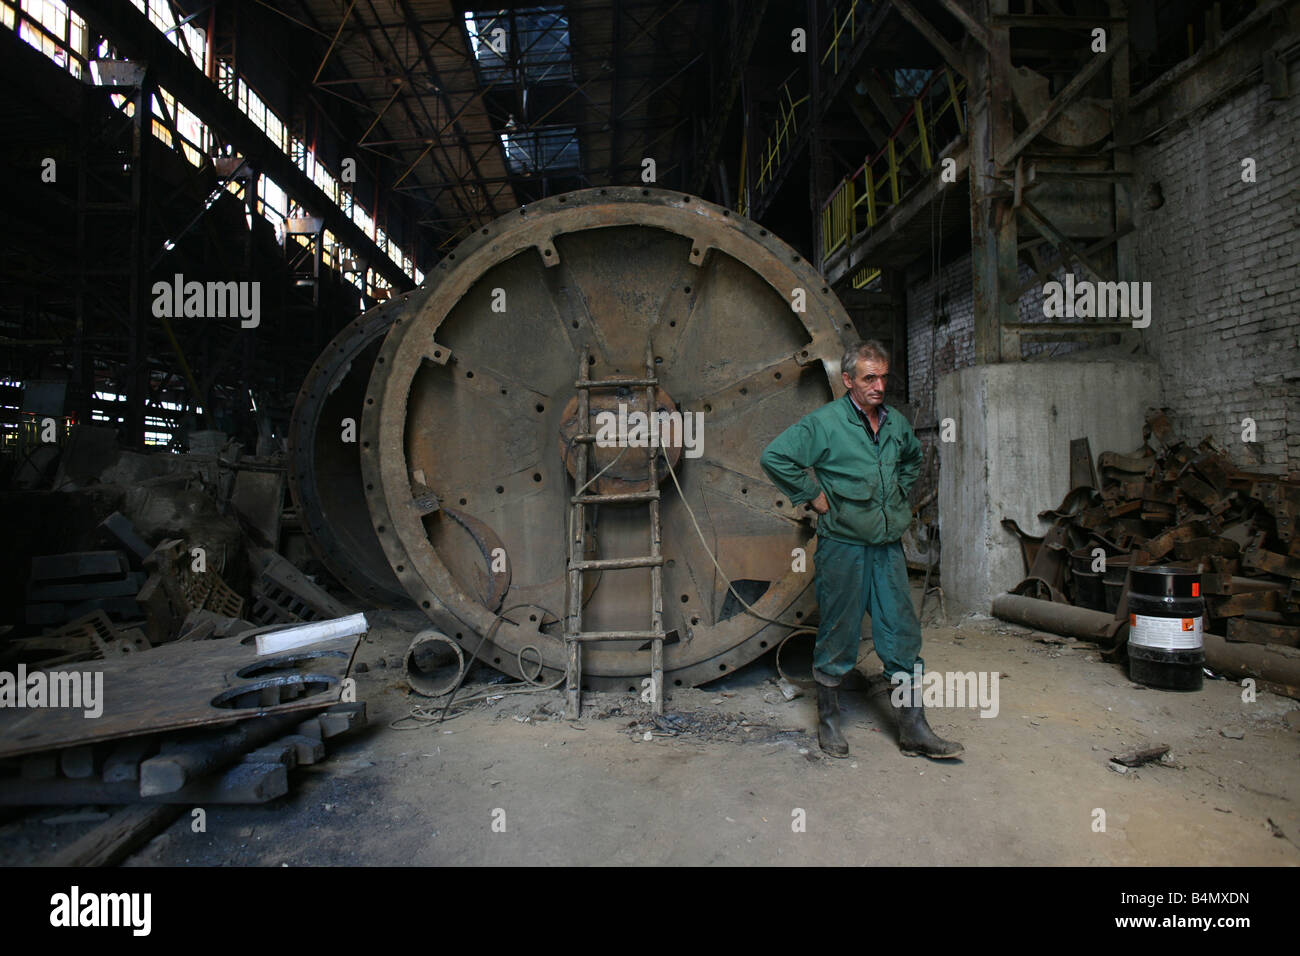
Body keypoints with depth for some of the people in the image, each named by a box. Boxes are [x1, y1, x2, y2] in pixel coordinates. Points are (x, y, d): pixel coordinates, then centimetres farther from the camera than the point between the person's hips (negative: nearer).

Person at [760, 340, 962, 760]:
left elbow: (913, 457, 30)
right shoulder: (823, 422, -11)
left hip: (888, 546, 6)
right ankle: (828, 720, 23)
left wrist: (901, 493, 16)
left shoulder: (896, 422, 9)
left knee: (902, 634, 8)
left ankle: (913, 728, 19)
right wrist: (812, 494, -12)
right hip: (842, 546, -5)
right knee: (839, 634, 5)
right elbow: (774, 457, -15)